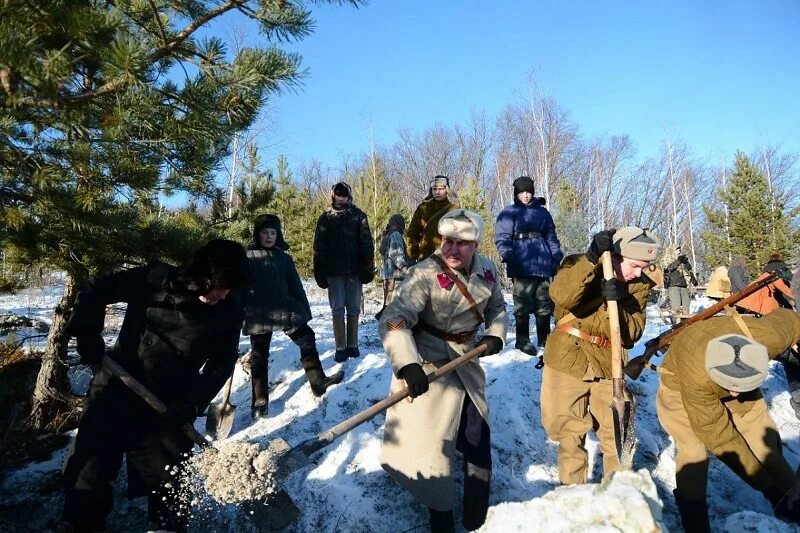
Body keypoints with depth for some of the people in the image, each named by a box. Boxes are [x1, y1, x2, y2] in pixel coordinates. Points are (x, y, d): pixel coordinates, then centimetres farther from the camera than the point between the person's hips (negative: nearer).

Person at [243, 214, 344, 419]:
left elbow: (295, 286, 12)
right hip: (259, 314, -3)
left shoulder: (283, 258, 10)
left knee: (307, 339, 3)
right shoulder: (247, 257, 0)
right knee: (259, 357, 4)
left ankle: (318, 382, 14)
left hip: (285, 310, 4)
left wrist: (304, 310, 9)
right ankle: (259, 402, 13)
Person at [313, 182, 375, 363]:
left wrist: (367, 267, -7)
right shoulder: (326, 217, 6)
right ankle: (341, 347, 7)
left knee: (354, 308, 6)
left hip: (354, 269, 0)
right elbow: (319, 246, 4)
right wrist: (320, 271, -2)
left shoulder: (358, 215, 5)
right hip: (334, 271, 0)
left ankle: (352, 345, 16)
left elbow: (366, 243, 1)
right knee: (338, 309, 2)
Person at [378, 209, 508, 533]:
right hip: (428, 364, -6)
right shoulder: (425, 275, -24)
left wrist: (495, 335, -3)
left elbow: (497, 307, 14)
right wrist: (407, 364, -46)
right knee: (432, 440, 2)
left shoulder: (487, 270, -5)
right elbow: (393, 322, -34)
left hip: (466, 362, 6)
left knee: (478, 437, 18)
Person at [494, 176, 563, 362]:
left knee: (545, 306, 9)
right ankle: (523, 341, 12)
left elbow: (551, 237, 20)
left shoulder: (542, 212, 17)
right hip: (522, 267, -5)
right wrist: (508, 256, -20)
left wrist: (557, 258, 11)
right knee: (523, 306, -1)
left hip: (543, 265, 5)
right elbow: (502, 239, -5)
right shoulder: (509, 213, 3)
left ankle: (544, 342, 21)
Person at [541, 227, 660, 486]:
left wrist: (615, 305, -27)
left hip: (608, 365, 3)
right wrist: (591, 259, -36)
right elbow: (562, 297, -31)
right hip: (567, 359, -2)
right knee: (569, 431, 7)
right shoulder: (578, 264, -8)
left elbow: (630, 334, -10)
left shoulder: (639, 285, 0)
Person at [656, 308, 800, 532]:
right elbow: (717, 435, -30)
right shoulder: (696, 377, -44)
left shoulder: (771, 337, -35)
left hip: (739, 378, 5)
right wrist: (762, 479, -24)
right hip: (681, 383, -5)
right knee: (693, 451, -21)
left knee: (764, 437, 7)